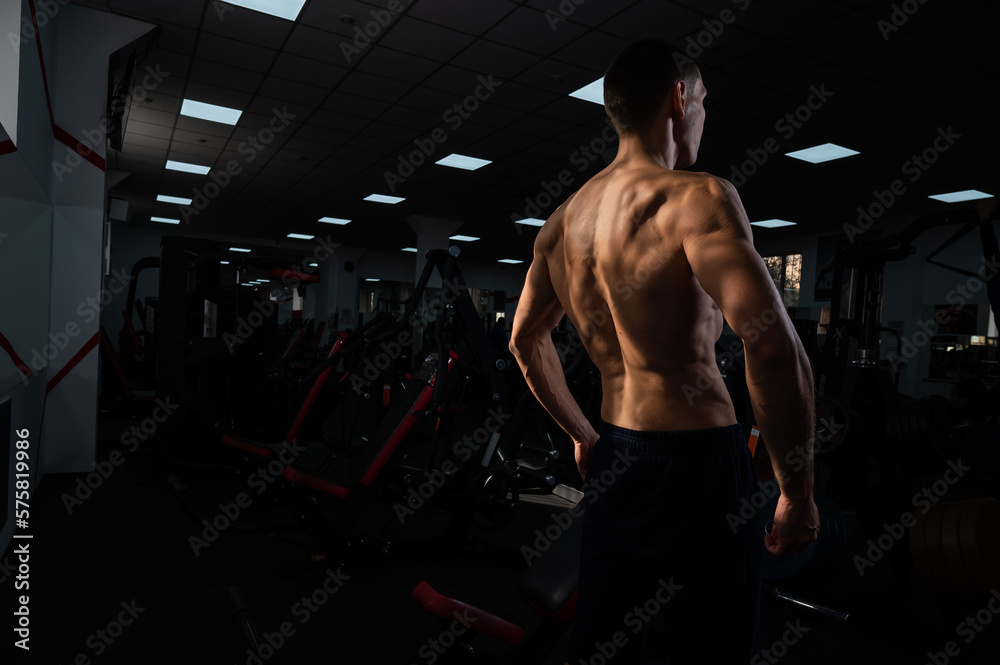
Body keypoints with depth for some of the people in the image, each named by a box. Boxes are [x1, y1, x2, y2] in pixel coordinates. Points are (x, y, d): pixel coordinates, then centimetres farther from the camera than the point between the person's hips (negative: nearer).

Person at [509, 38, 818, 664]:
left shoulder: (563, 219, 8)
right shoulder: (695, 195, -14)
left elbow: (526, 341, 17)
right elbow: (774, 346, -27)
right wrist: (798, 491, -15)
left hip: (612, 462, 7)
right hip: (696, 463, -7)